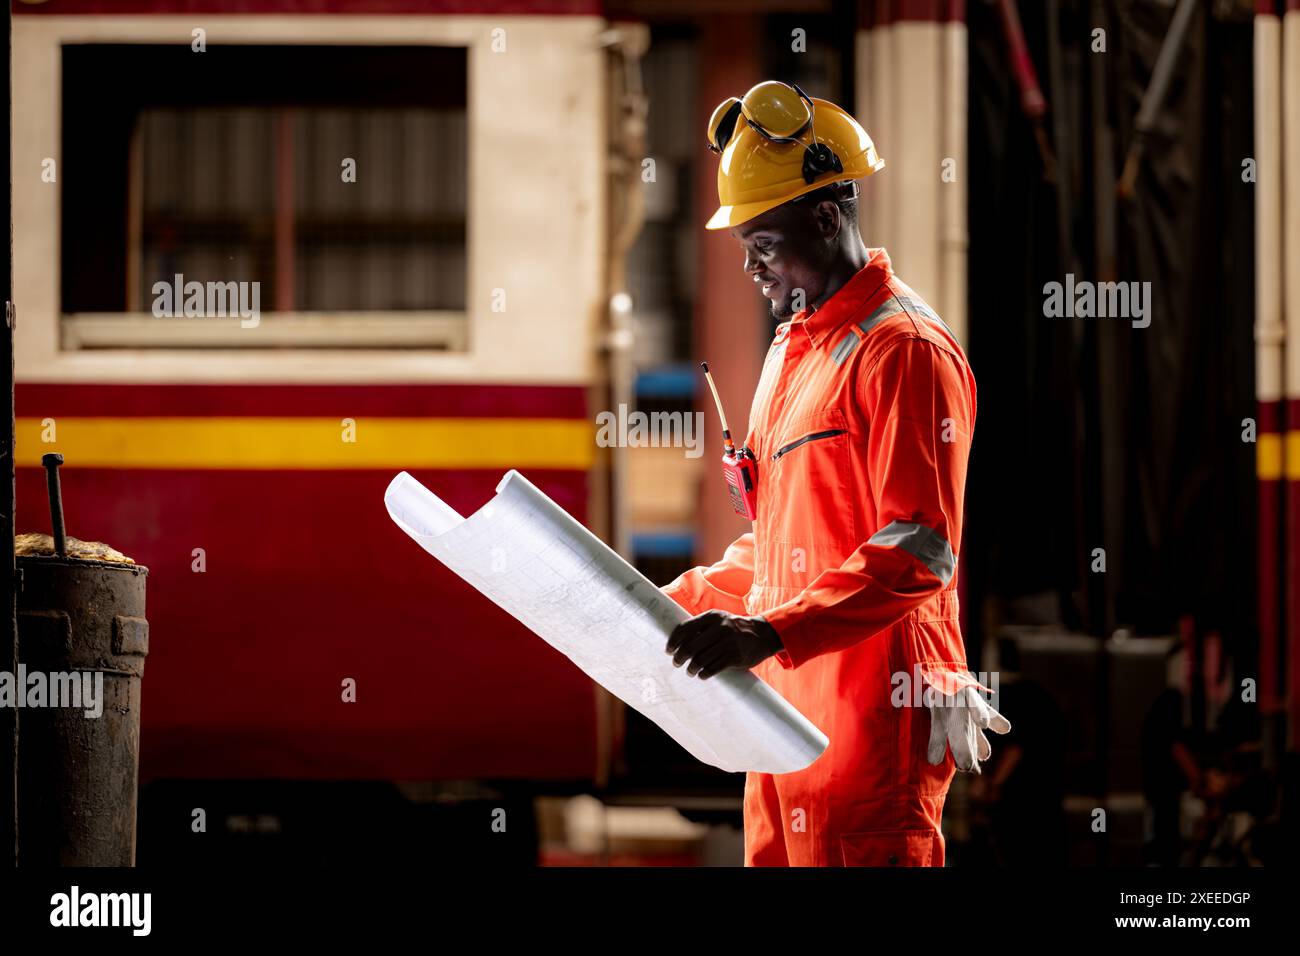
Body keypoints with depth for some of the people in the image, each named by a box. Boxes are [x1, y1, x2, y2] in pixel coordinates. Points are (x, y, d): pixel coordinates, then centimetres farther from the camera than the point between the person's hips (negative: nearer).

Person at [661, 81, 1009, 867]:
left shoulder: (905, 351, -11)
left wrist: (771, 632, -28)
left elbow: (919, 555, -20)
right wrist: (676, 604, 17)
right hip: (788, 711, 9)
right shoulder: (795, 349, 19)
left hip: (874, 718, -9)